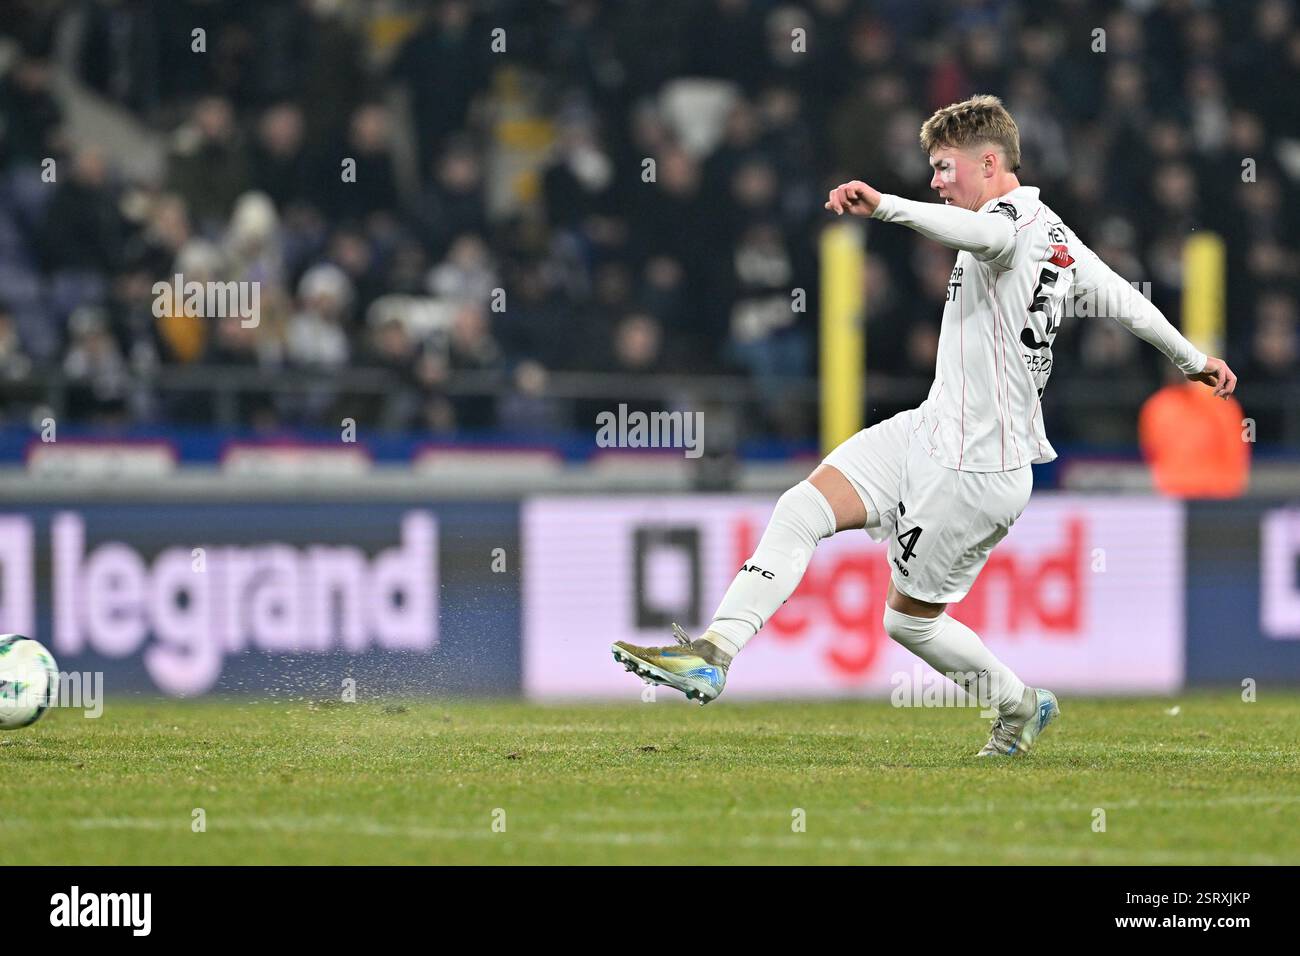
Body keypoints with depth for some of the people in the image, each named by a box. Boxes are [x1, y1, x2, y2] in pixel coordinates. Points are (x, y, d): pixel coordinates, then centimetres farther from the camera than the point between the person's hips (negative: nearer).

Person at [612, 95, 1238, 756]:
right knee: (801, 509, -4)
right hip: (928, 431, 10)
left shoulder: (1016, 220, -17)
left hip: (974, 471, -10)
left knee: (910, 621, 1)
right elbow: (1127, 301, 27)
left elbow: (984, 233, -43)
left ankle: (1022, 706, 19)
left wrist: (884, 206, -60)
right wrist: (1194, 361, 45)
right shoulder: (1061, 241, 14)